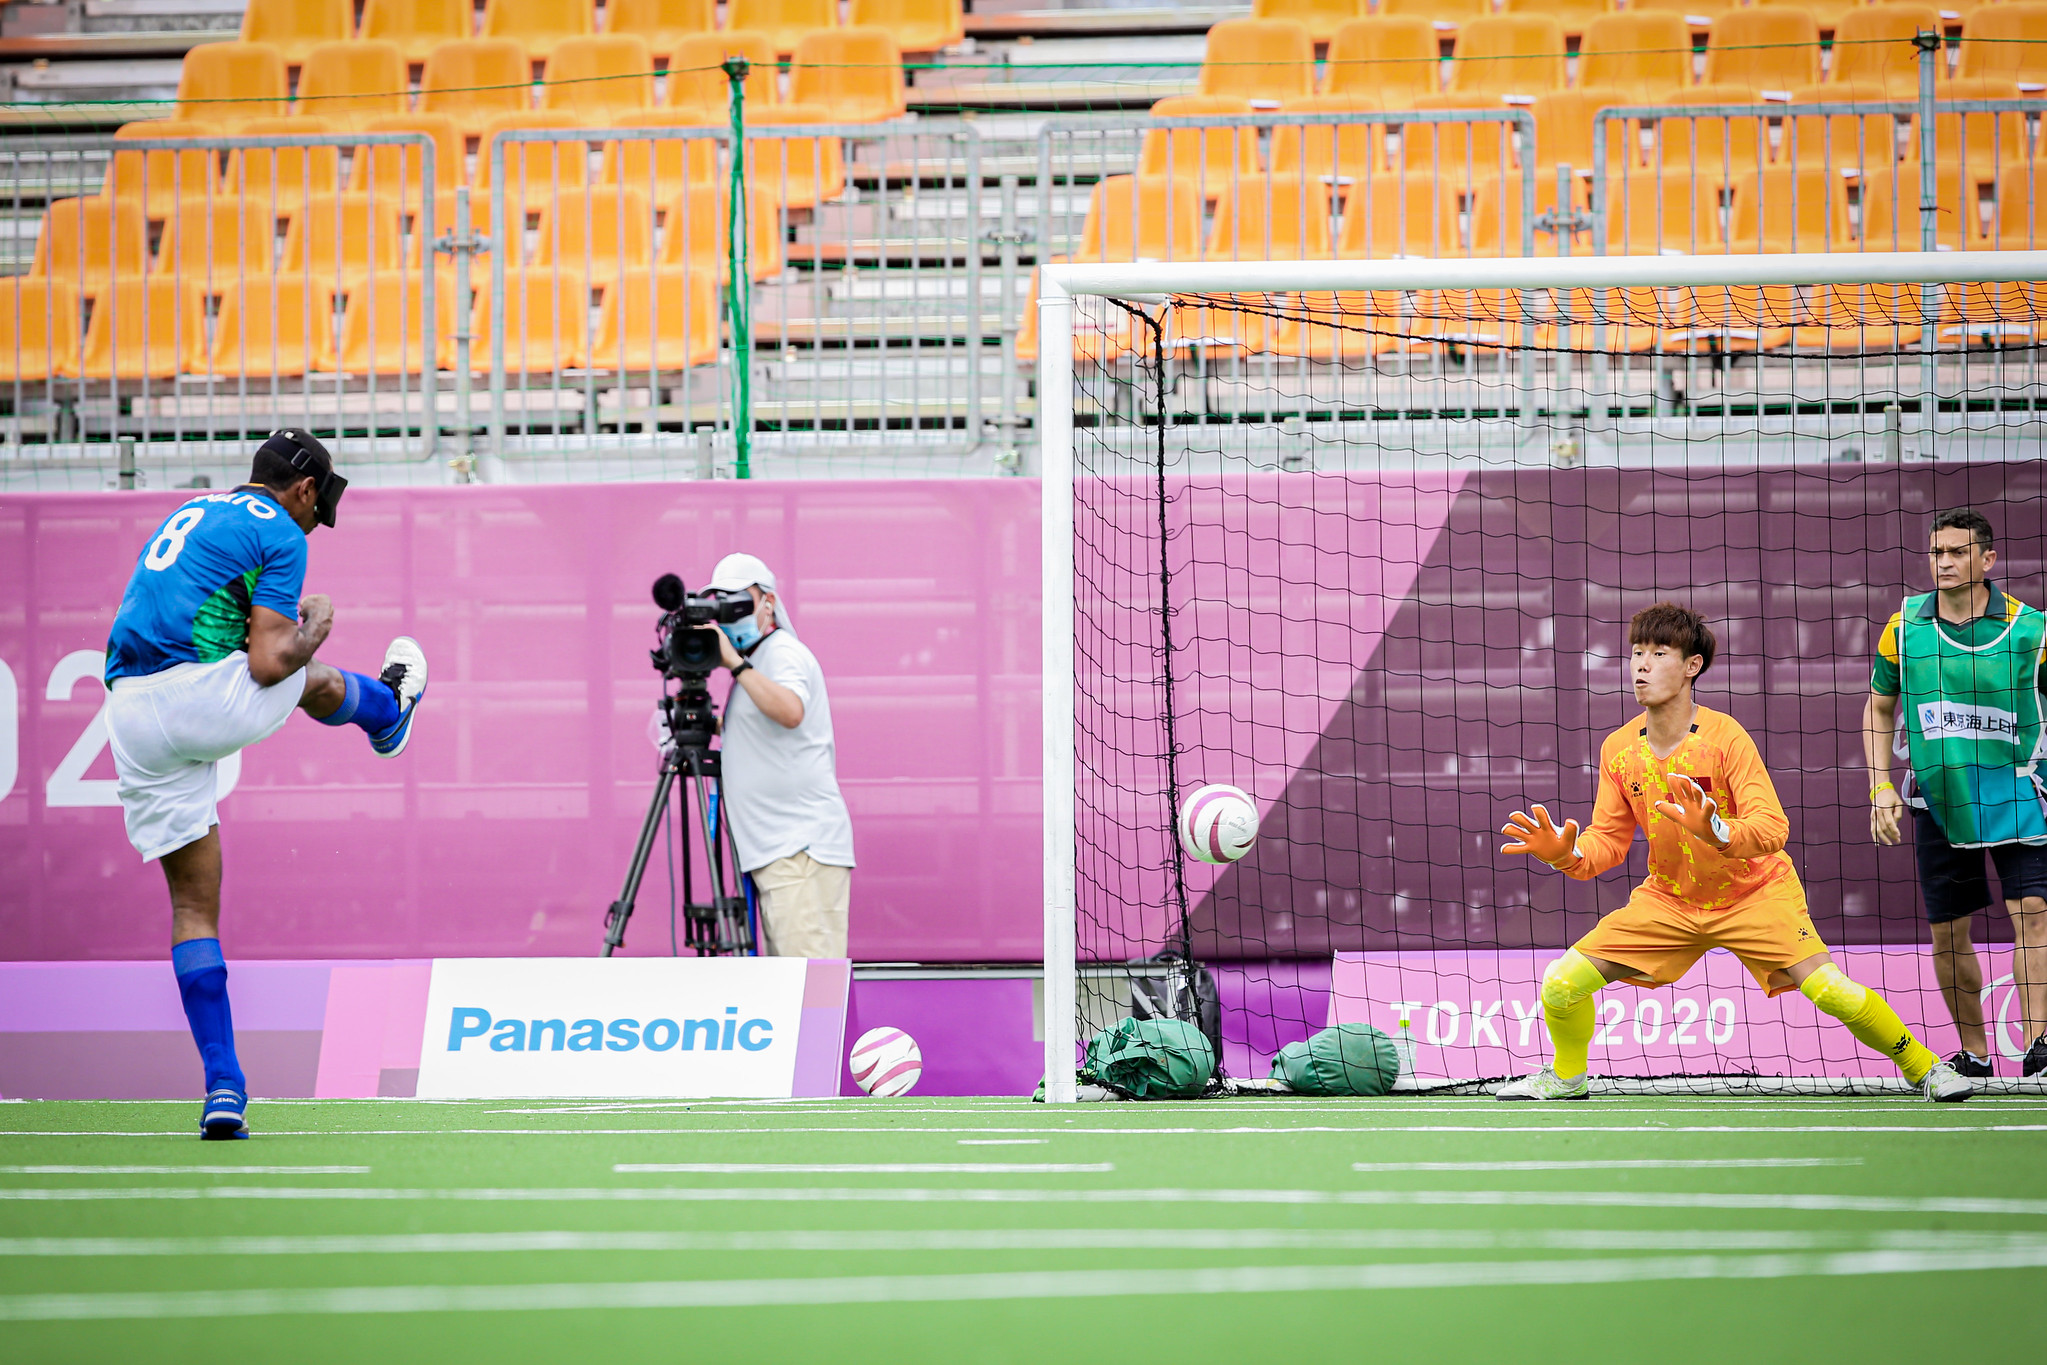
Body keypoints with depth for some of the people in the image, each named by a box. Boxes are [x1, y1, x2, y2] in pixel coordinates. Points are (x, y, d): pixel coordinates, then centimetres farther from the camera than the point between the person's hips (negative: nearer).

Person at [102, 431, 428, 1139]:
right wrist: (315, 628, 13)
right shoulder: (280, 533, 1)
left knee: (194, 902, 10)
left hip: (130, 718, 7)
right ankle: (389, 707, 62)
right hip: (203, 699, -7)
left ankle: (222, 1088, 5)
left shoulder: (186, 516, 26)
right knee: (317, 682, 26)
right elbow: (270, 664, -8)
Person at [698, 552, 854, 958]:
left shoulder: (785, 653, -7)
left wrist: (735, 663, -25)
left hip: (803, 849, -11)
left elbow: (789, 711, -29)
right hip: (777, 849, 11)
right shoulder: (755, 661, 23)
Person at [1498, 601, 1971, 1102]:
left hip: (1754, 894, -4)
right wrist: (1565, 853, -21)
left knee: (1829, 989, -23)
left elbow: (1771, 830, -29)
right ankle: (1567, 1076, 24)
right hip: (1667, 901, 4)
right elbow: (1608, 841, 1)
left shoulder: (1724, 737, -22)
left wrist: (1715, 831, -49)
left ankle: (1923, 1066, 0)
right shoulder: (1618, 750, -8)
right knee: (1561, 983, -7)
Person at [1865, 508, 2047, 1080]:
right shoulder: (1903, 627, 1)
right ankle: (1973, 1054, 18)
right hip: (1938, 797, 3)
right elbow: (1879, 708, 13)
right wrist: (1882, 788, 4)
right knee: (1949, 931, 5)